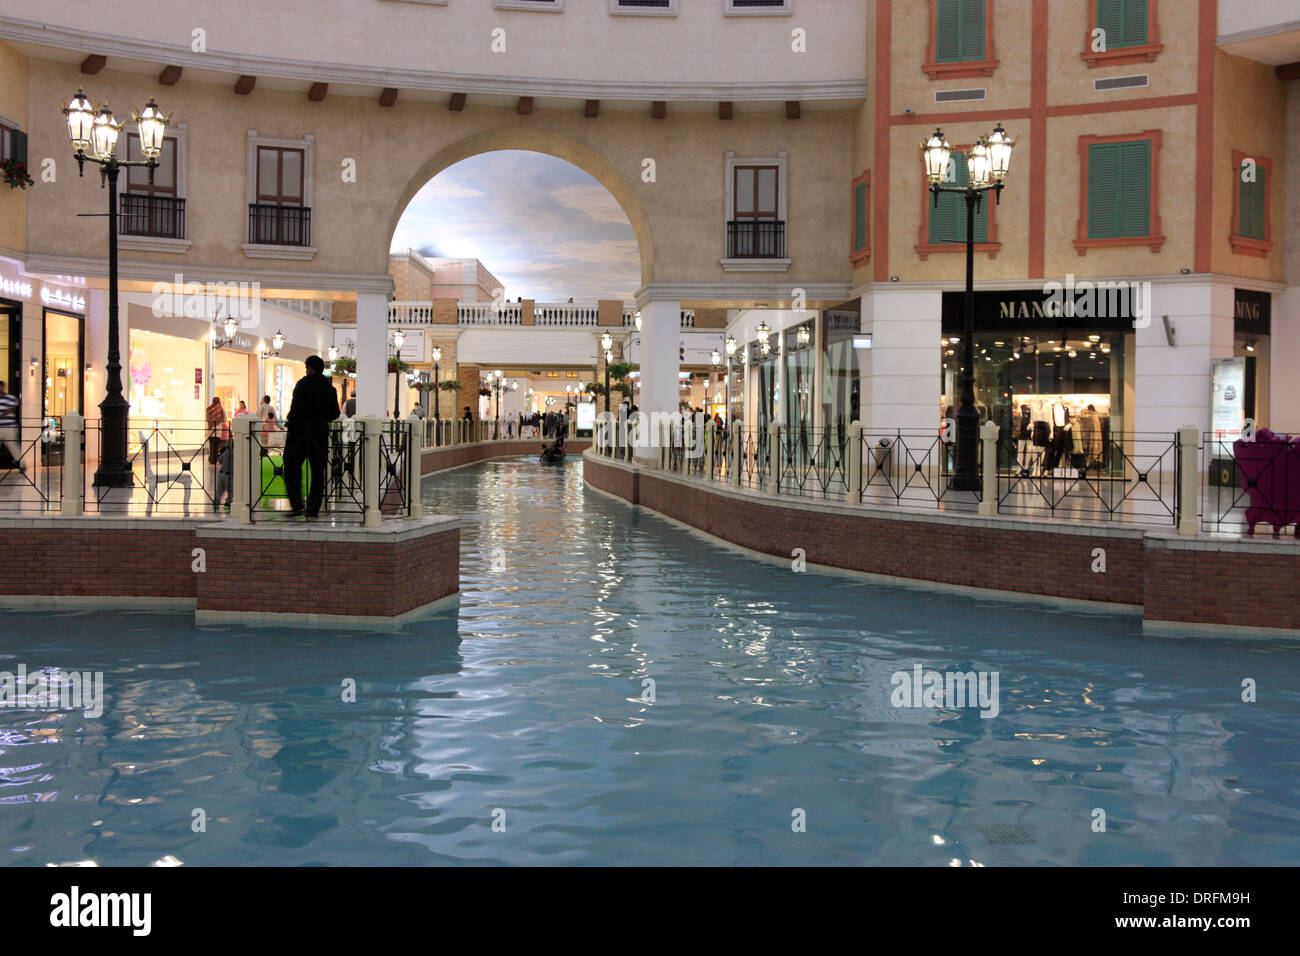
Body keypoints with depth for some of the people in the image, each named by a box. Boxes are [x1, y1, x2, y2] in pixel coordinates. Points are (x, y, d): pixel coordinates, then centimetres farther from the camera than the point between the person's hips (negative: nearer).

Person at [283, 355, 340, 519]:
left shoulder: (303, 384, -8)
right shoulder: (330, 388, 9)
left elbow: (297, 408, -16)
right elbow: (335, 414, 11)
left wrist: (289, 421, 1)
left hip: (300, 431, -5)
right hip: (321, 432, 5)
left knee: (292, 468, 4)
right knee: (317, 471, 6)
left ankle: (296, 505, -6)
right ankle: (313, 509, 6)